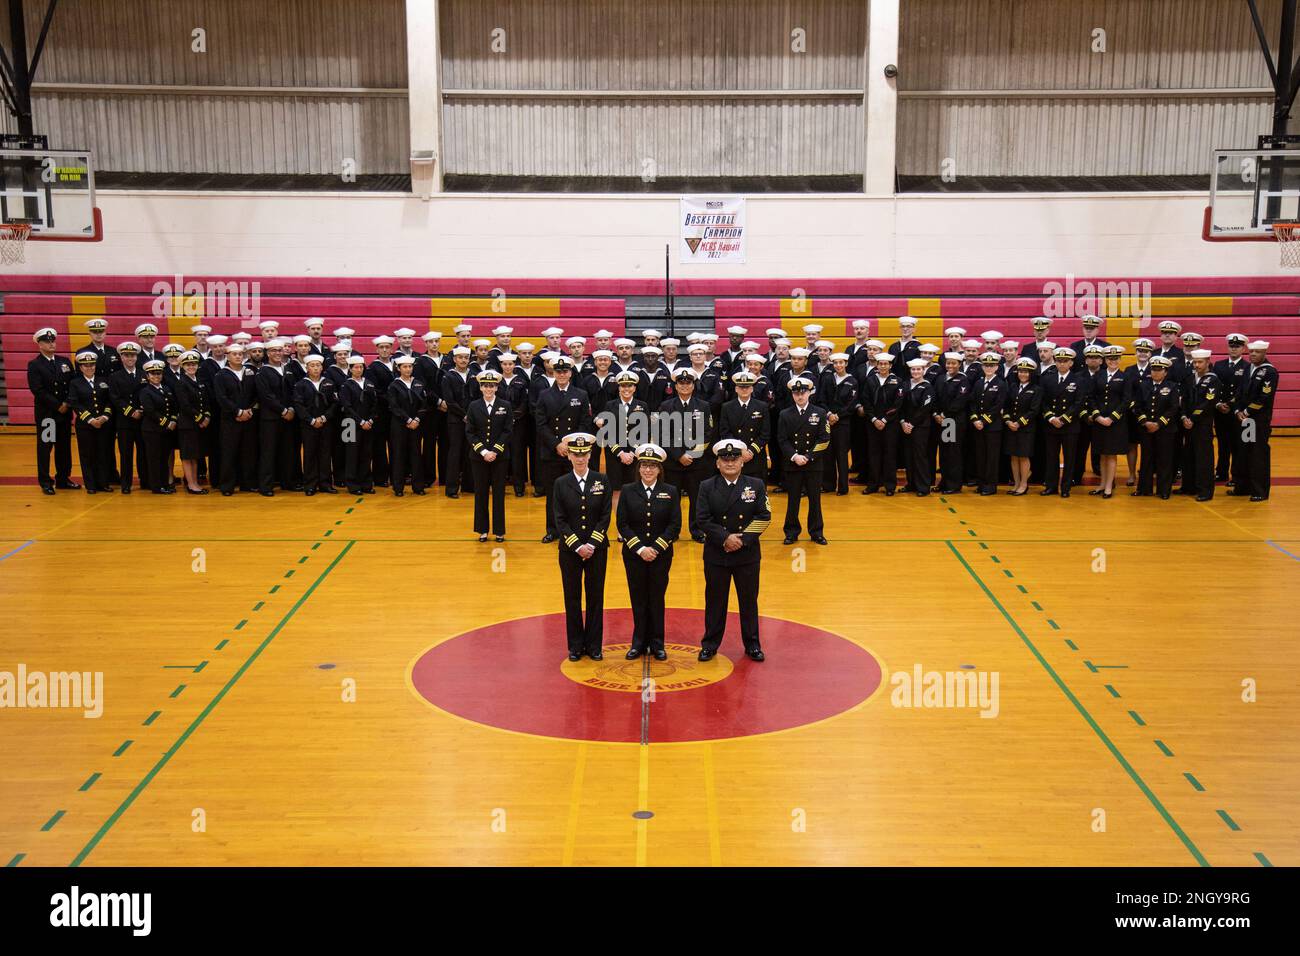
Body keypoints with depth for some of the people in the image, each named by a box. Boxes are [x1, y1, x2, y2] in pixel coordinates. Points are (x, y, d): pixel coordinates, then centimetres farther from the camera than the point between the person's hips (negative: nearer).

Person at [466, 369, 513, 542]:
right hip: (478, 456, 1)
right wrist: (483, 452, -12)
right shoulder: (474, 406, 2)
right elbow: (469, 433, -1)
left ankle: (499, 530, 11)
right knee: (481, 493, 6)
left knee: (499, 493, 3)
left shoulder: (505, 406, 1)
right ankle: (482, 530, 15)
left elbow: (507, 431, -4)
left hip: (500, 456, -1)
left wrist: (495, 451, -14)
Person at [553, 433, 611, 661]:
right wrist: (577, 546, -13)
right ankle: (575, 645, 18)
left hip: (597, 548, 0)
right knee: (572, 598, 7)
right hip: (569, 549, 0)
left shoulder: (602, 481, -1)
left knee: (595, 596, 6)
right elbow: (560, 521, -4)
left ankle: (594, 645, 17)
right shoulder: (561, 484, -1)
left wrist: (592, 544, -13)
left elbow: (605, 517, -4)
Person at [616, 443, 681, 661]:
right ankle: (639, 642, 17)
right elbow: (622, 524, -3)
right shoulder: (627, 491, 0)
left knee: (657, 598, 6)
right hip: (633, 555, 0)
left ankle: (657, 643, 17)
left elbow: (675, 525, -4)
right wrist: (640, 549, -13)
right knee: (638, 598, 6)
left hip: (661, 555, 0)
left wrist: (656, 548, -13)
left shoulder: (671, 492, 0)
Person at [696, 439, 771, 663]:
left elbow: (764, 517, -6)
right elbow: (704, 520, -8)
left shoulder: (756, 485, 1)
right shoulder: (707, 487, -1)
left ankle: (752, 644, 23)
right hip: (716, 556, 0)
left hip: (748, 555, 1)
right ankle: (710, 644, 21)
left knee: (749, 600, 10)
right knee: (715, 601, 9)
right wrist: (725, 538, -19)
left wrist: (742, 539, -15)